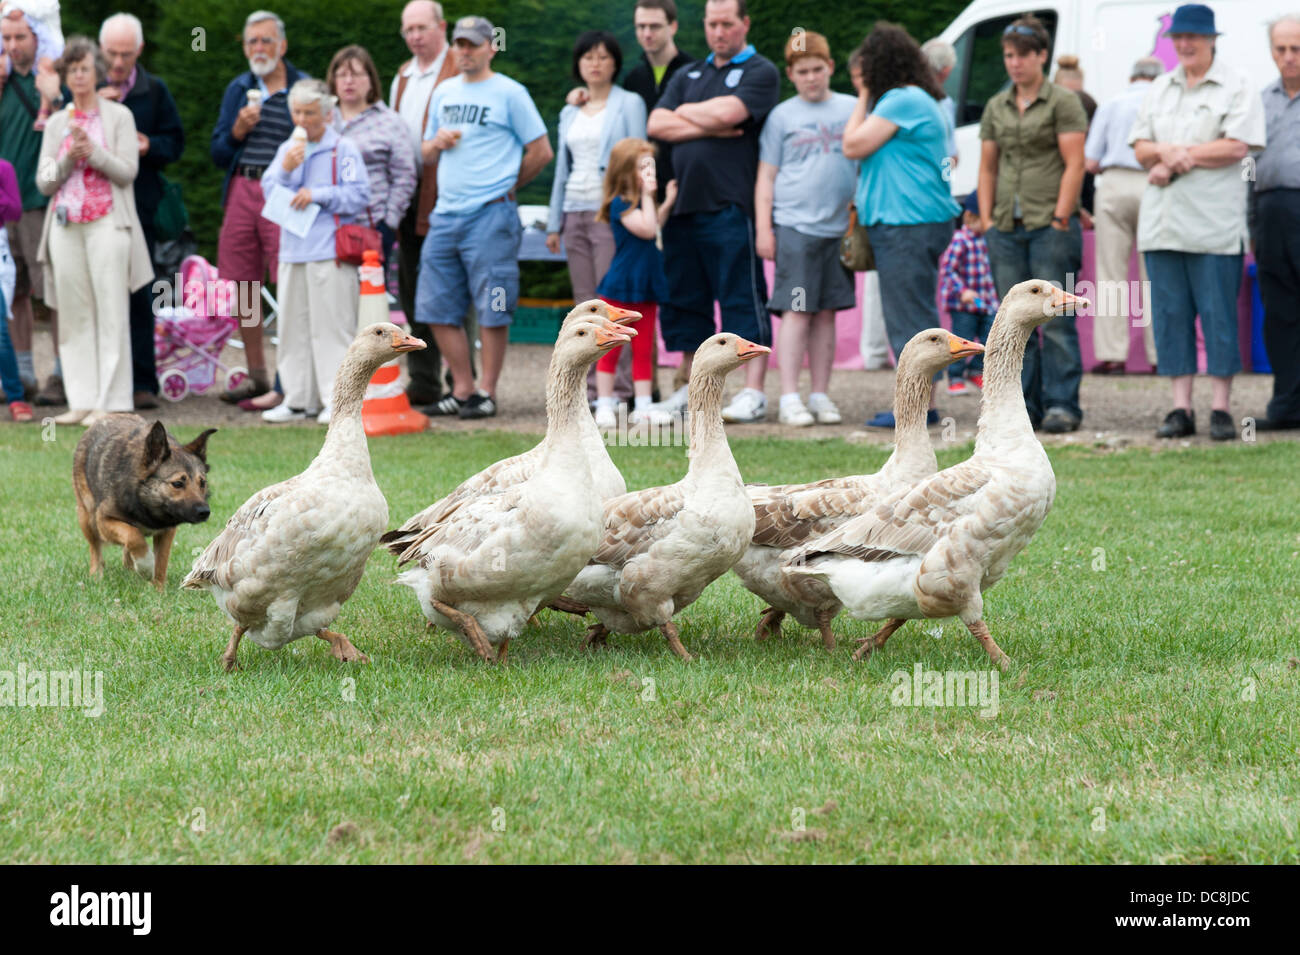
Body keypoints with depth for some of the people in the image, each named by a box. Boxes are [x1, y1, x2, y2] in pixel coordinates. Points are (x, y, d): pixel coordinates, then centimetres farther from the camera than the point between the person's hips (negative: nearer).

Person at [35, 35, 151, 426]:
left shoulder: (119, 116, 5)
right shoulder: (56, 123, 16)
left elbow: (127, 171, -3)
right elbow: (44, 182, 10)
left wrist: (93, 151, -16)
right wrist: (68, 158, -7)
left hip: (106, 223, -4)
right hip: (65, 225, 4)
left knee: (111, 312, -8)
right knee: (74, 314, 1)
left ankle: (111, 401, -9)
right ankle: (82, 401, 3)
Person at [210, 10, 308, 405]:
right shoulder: (238, 89, 16)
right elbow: (219, 154, 15)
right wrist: (238, 131, -3)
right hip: (242, 191, 5)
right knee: (241, 285, 7)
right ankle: (256, 376, 18)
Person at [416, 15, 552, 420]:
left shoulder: (509, 93, -1)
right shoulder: (444, 94, 17)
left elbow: (541, 151, -2)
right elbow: (427, 152, 23)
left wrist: (507, 186, 4)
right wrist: (438, 141, 1)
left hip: (490, 215, -6)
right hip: (445, 215, 7)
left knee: (492, 310, -5)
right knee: (437, 307, 5)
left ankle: (487, 393, 1)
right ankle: (463, 389, 12)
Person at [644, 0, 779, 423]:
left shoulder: (760, 72, 1)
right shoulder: (689, 76, 20)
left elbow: (725, 113, -15)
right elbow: (657, 125, 7)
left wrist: (687, 112, 3)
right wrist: (712, 128, -5)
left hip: (730, 206, -7)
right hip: (683, 204, 7)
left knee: (743, 300, -6)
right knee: (685, 300, 9)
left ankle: (753, 392, -6)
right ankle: (690, 388, 17)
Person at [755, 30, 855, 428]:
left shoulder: (851, 110, 10)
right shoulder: (782, 116, 6)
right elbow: (766, 177, 6)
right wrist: (763, 228, 0)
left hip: (837, 226, 2)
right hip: (794, 225, -2)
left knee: (826, 313, 6)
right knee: (796, 312, -6)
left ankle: (821, 396, 12)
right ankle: (790, 399, -4)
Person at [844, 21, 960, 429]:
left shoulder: (902, 100, -14)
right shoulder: (916, 99, 19)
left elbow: (854, 146, -13)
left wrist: (863, 100, -3)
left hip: (909, 226, -11)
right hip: (911, 223, 11)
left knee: (910, 315, -9)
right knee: (912, 314, 12)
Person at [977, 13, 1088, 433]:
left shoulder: (1062, 102, -1)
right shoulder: (996, 108, 16)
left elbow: (1074, 164, -6)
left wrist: (1061, 218, -12)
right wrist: (986, 218, 8)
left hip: (1050, 226, -6)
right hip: (1006, 228, 6)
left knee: (1055, 320, -7)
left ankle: (1062, 405, -4)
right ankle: (1023, 406, 11)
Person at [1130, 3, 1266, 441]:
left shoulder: (1236, 88, 1)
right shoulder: (1160, 89, 17)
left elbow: (1237, 146, -11)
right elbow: (1141, 147, 13)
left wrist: (1174, 159, -11)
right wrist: (1167, 152, -10)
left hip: (1214, 221, -5)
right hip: (1162, 220, 5)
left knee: (1219, 315, -4)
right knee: (1170, 314, 3)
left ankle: (1221, 410, -1)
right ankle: (1180, 409, 7)